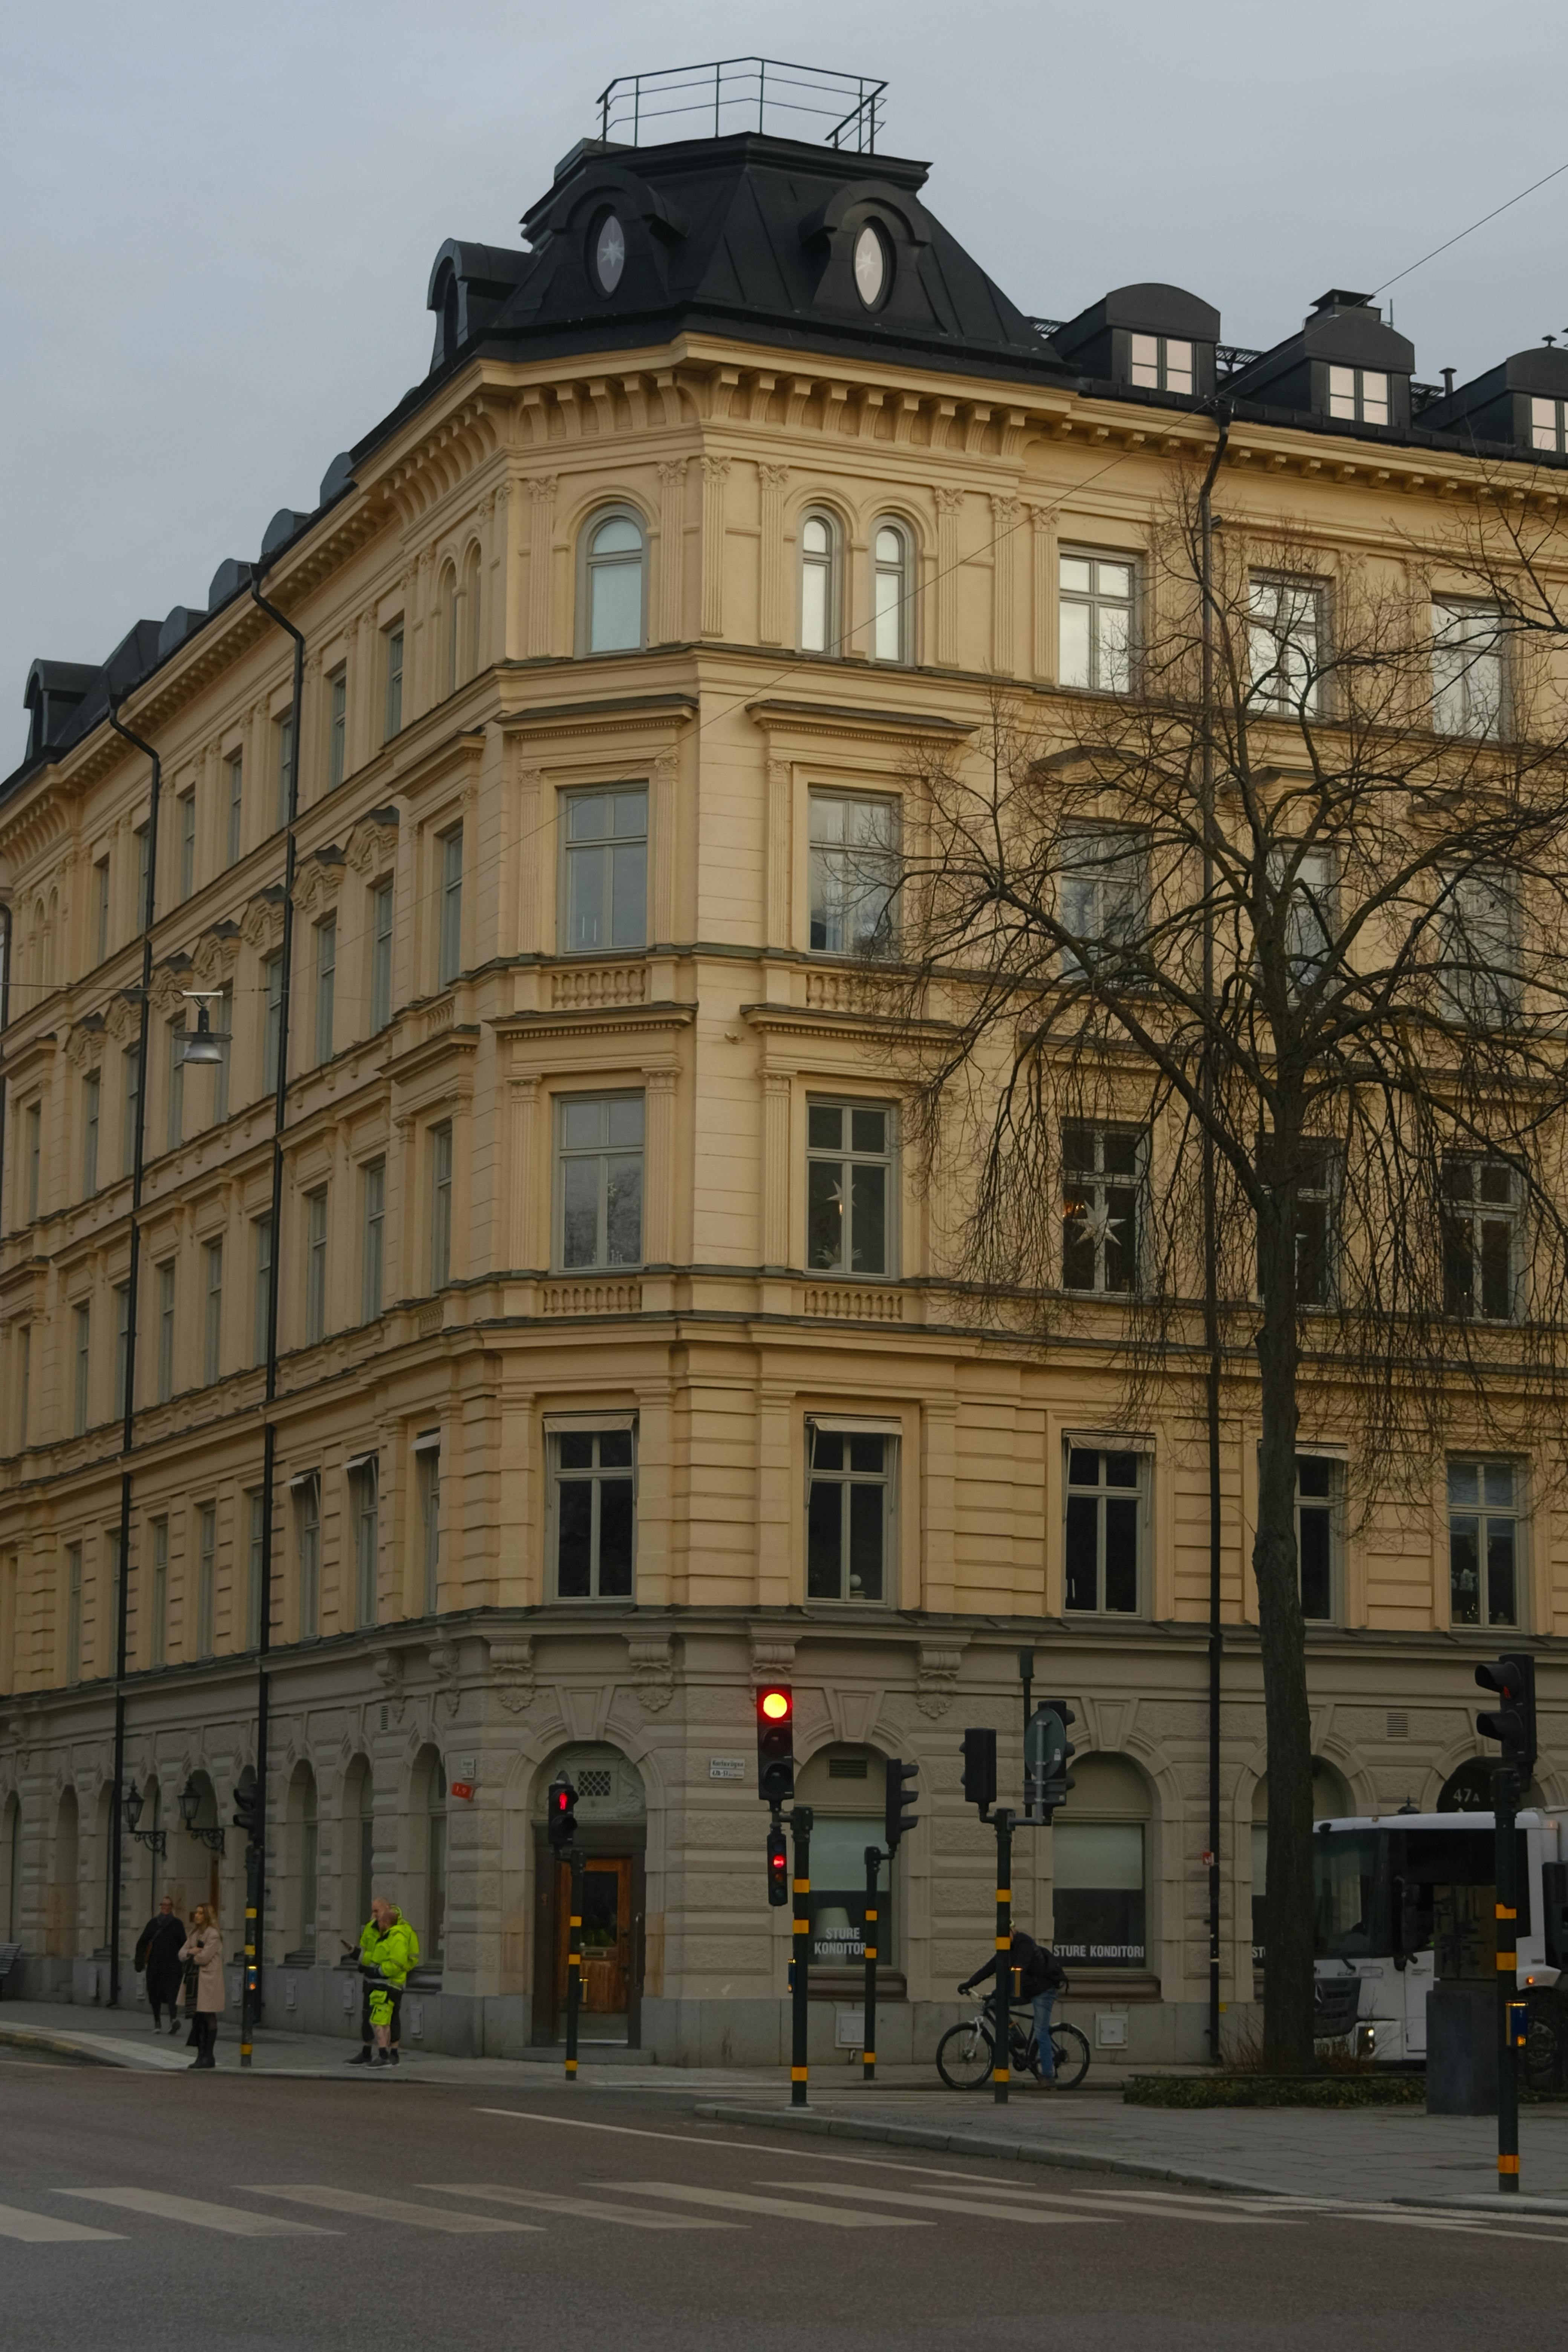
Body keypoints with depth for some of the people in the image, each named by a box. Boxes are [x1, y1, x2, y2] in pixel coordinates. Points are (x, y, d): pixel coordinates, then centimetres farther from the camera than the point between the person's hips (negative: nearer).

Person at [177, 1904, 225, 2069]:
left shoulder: (213, 1935, -10)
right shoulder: (194, 1934, 16)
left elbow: (205, 1957, -16)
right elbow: (182, 1953, 11)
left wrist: (192, 1956, 2)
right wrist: (191, 1952, -10)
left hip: (209, 1980, -8)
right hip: (196, 1980, 8)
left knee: (209, 2018, -5)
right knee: (199, 2018, 7)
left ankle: (208, 2056, -2)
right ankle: (201, 2055, 11)